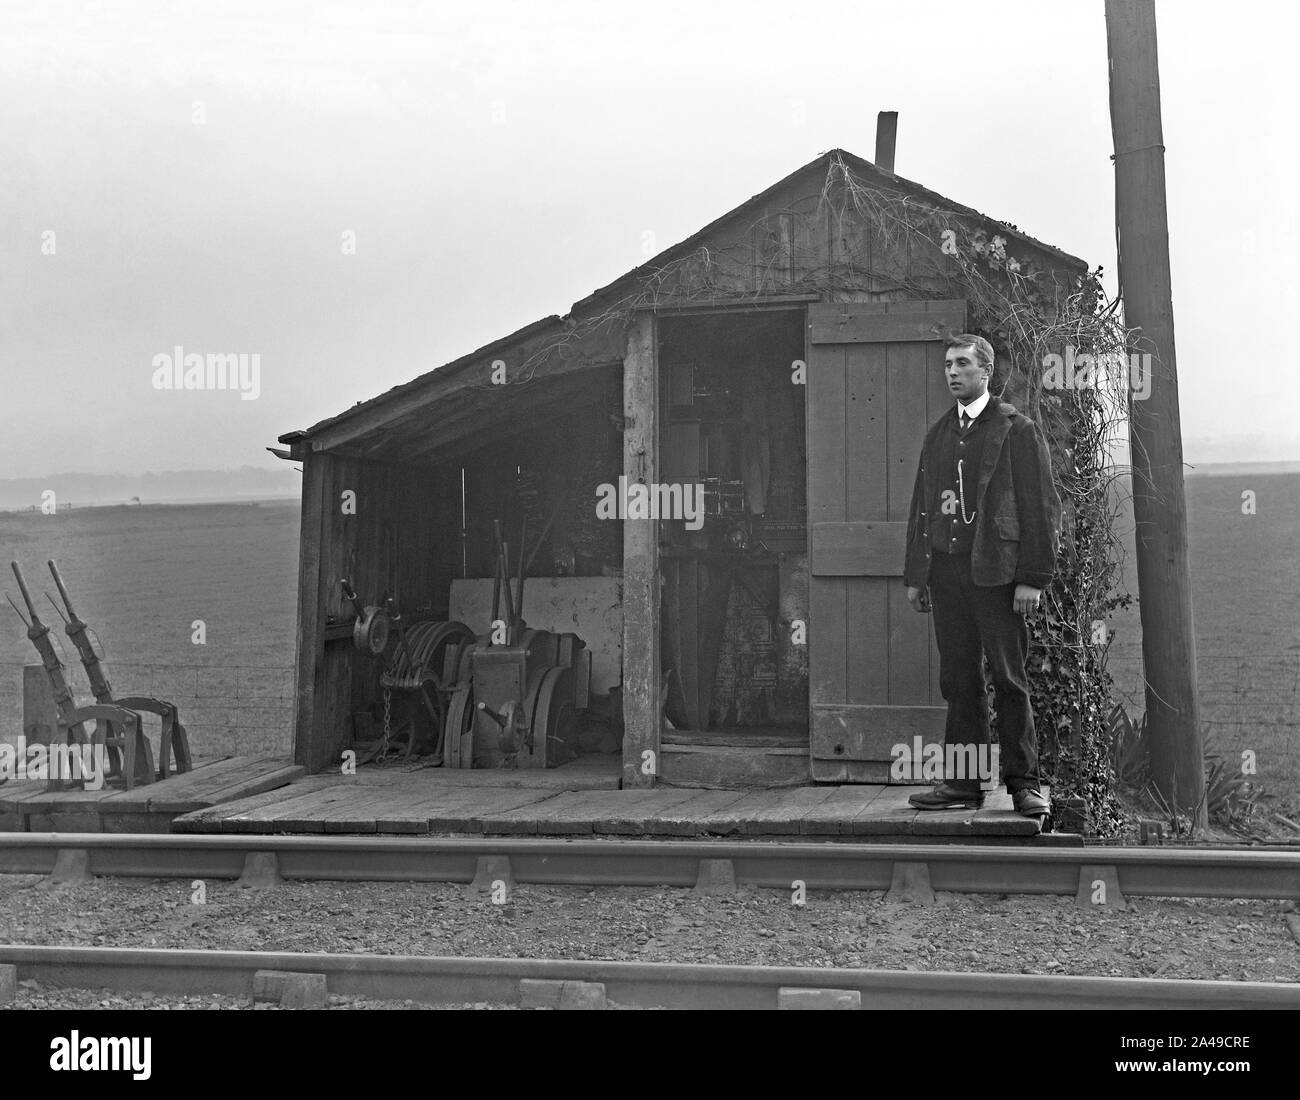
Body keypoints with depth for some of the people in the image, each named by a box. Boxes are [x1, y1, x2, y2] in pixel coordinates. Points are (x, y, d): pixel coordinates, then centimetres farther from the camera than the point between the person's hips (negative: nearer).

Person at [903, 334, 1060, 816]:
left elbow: (1041, 507, -3)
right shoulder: (937, 434, 18)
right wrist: (915, 575, 14)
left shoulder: (1017, 430, 1)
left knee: (1009, 680, -1)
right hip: (945, 569, 5)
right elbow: (920, 506, 20)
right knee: (958, 681, 5)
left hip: (995, 571, -5)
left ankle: (1023, 782, 6)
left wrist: (1032, 578, -11)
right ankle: (961, 783, 9)